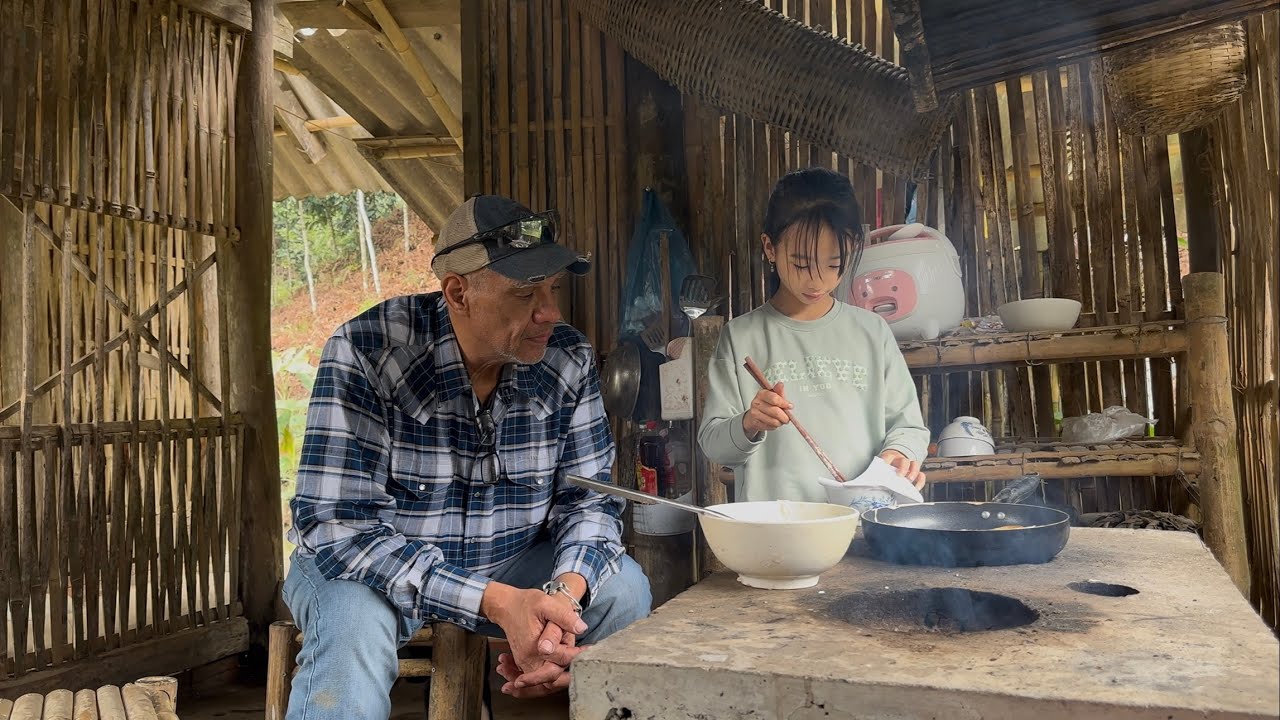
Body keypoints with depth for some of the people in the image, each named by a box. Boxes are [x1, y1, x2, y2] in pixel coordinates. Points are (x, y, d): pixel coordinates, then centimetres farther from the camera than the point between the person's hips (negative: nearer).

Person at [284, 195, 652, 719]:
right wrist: (498, 602, -37)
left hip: (509, 565, 4)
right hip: (372, 566, -4)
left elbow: (588, 497, -7)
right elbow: (335, 524, -28)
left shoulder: (569, 360, -11)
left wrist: (564, 594, -30)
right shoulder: (366, 353, -24)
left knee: (623, 586, -17)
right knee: (354, 618, -37)